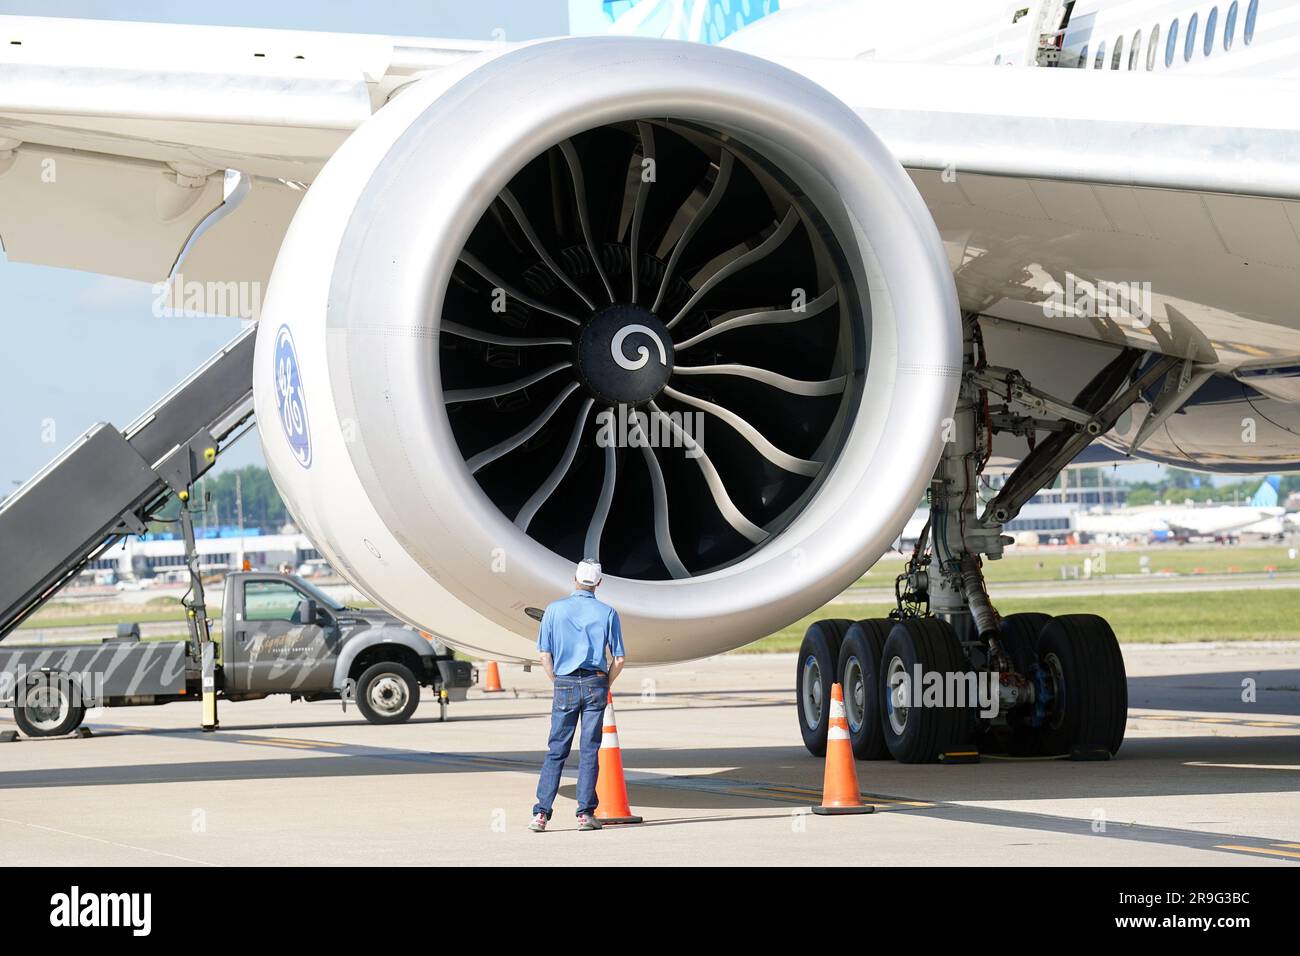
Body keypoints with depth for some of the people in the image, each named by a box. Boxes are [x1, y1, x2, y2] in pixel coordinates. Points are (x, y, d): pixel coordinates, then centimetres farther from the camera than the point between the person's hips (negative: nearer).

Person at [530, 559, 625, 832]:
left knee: (556, 750, 4)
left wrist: (557, 683, 11)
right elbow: (619, 658, 0)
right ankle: (586, 813, 1)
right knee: (589, 751, 4)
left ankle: (542, 813, -3)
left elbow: (545, 654, 1)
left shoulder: (555, 609, 1)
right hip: (596, 685, 0)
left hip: (565, 685, 0)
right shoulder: (607, 613, 1)